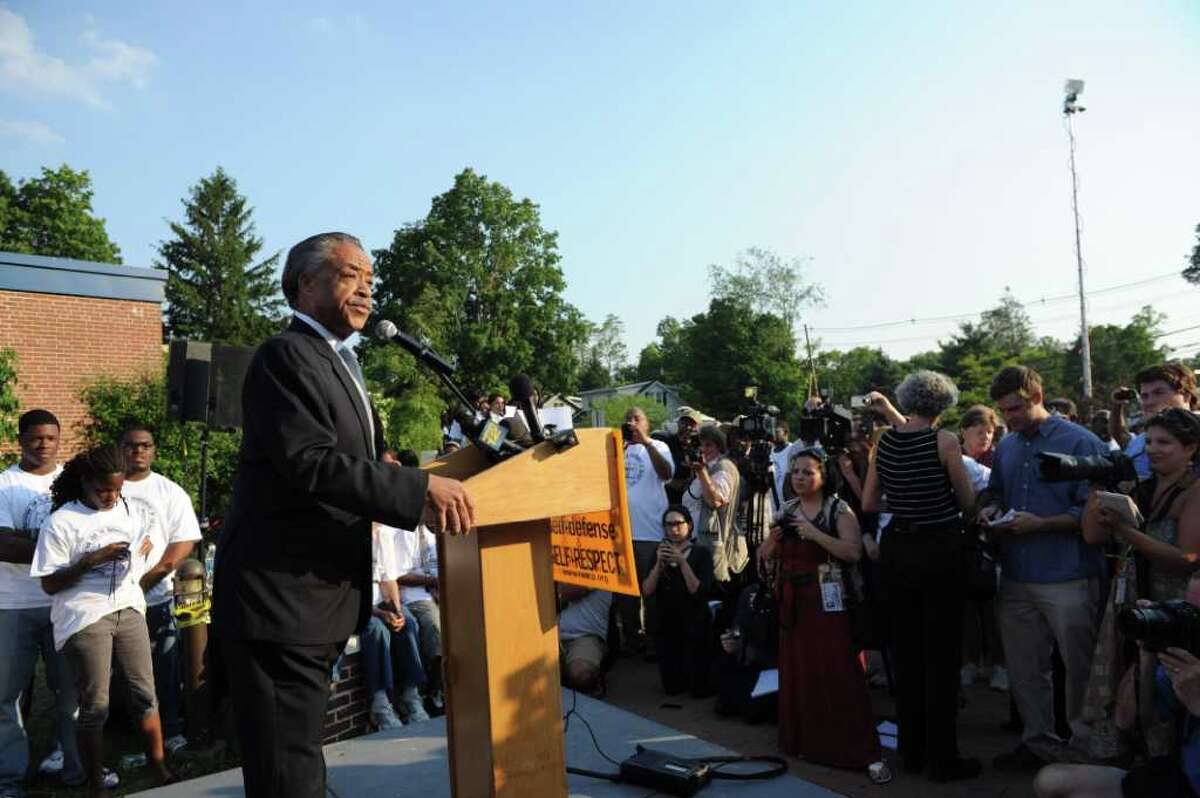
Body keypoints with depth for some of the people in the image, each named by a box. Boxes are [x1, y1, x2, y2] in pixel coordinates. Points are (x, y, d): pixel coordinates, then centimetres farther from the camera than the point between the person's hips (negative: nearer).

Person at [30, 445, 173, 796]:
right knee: (94, 705, 2)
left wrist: (142, 552, 2)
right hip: (85, 618, -4)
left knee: (145, 692, 8)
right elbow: (49, 584, -7)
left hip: (128, 609, 4)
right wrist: (92, 560, -19)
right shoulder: (61, 522, -6)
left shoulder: (134, 510, 7)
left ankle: (160, 768, 19)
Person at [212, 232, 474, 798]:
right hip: (282, 598, -10)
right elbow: (311, 464, -25)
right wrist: (420, 489, -25)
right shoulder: (287, 355, -14)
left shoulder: (336, 362, 18)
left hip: (315, 600, 10)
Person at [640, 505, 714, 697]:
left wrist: (682, 562, -25)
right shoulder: (658, 553, 2)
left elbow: (699, 591, -17)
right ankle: (684, 667, 37)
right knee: (672, 688, 5)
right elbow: (646, 592, -7)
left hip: (696, 627, -3)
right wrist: (659, 563, -20)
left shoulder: (701, 553, -6)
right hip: (666, 628, 3)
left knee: (700, 689, 0)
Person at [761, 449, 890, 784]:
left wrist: (815, 534, -22)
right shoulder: (785, 511, 12)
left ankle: (865, 751, -3)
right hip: (793, 600, 5)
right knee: (799, 671, 8)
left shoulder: (839, 509, -4)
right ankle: (804, 740, 23)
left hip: (827, 601, -5)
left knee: (838, 673, -8)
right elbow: (765, 556, 15)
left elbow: (853, 552, -17)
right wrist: (773, 538, -6)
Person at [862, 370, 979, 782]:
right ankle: (942, 759, 14)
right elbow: (968, 502, -4)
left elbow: (868, 504, 7)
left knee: (907, 652, 15)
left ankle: (912, 751, 27)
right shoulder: (943, 440, -12)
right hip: (939, 550, -5)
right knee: (941, 656, 5)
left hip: (896, 549, 5)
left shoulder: (884, 441, 2)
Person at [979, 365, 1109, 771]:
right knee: (1024, 669, 14)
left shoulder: (1079, 442, -9)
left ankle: (1088, 746, 24)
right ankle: (1038, 741, 30)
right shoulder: (1006, 446, 11)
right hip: (1015, 577, 6)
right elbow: (994, 492, 23)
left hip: (1068, 578, -6)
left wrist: (1041, 524, -20)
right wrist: (989, 510, 1)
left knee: (1080, 669, 7)